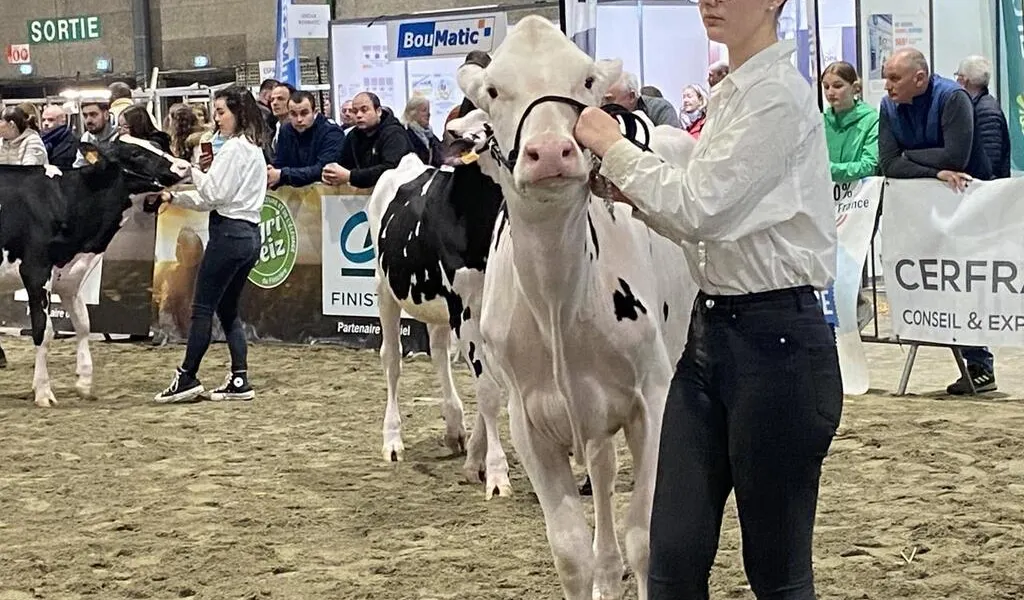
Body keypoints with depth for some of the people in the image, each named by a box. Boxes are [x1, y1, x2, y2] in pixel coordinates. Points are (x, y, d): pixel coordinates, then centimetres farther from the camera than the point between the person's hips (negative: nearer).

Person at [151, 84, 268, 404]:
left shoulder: (233, 149, -12)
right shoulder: (253, 149, 17)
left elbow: (212, 194, -15)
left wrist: (194, 168, -3)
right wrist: (175, 197, 17)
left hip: (228, 233, -10)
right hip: (249, 234, 10)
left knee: (202, 308, -3)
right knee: (228, 309, 13)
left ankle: (187, 378, 1)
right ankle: (240, 380, 8)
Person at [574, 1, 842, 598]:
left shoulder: (779, 95, -14)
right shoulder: (732, 94, 14)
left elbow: (699, 207, -19)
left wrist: (614, 147, -7)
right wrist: (631, 189, 3)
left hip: (777, 338, -9)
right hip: (711, 329, 9)